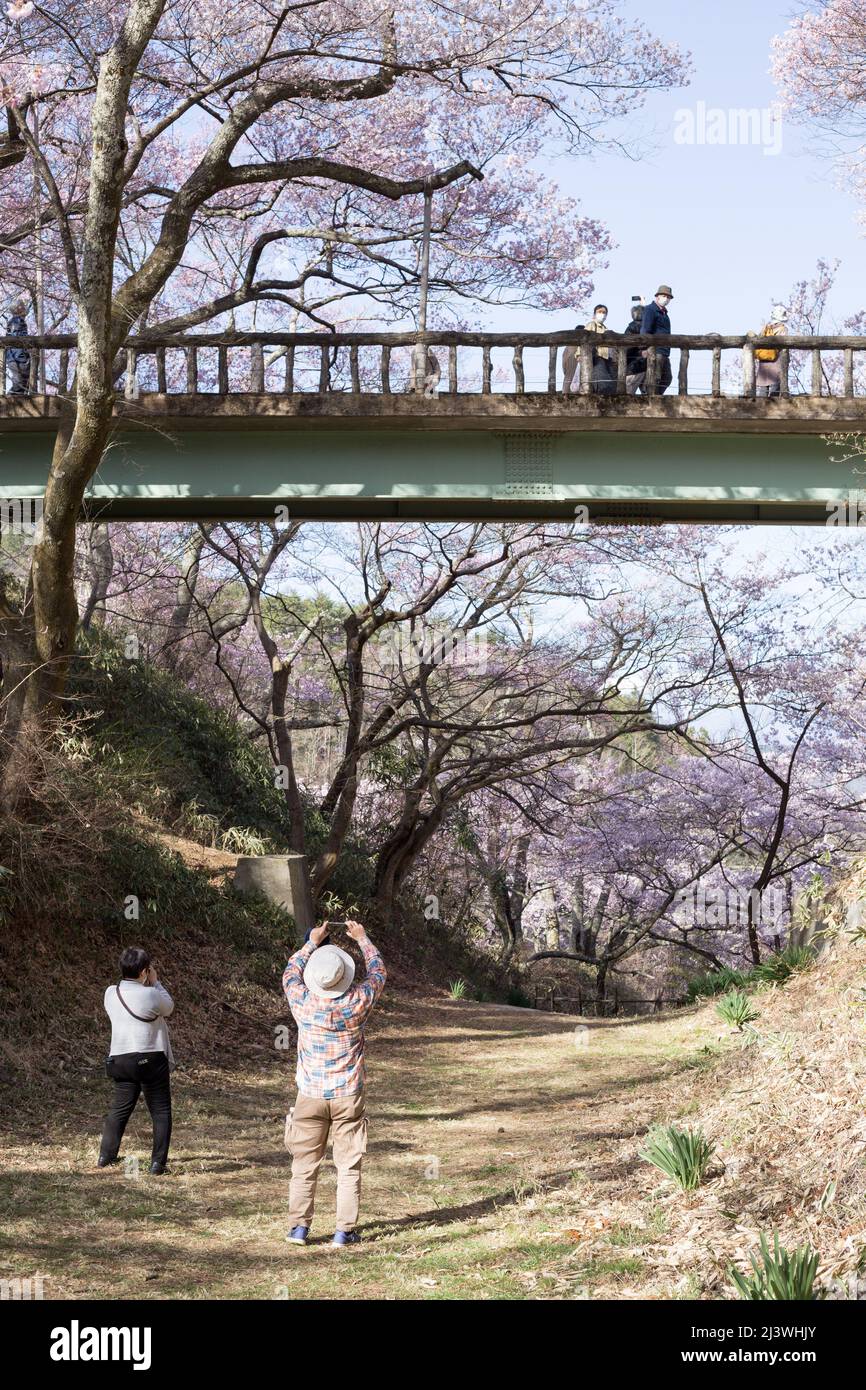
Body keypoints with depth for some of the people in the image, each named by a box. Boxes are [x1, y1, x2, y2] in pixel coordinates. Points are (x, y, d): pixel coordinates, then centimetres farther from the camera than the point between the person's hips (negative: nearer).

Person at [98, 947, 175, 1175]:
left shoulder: (110, 993, 1)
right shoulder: (151, 995, -15)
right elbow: (169, 1008, 5)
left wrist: (146, 984, 11)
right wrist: (155, 982, 9)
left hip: (120, 1060, 5)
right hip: (151, 1060, -5)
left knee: (120, 1107, 18)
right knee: (161, 1111, 5)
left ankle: (106, 1156, 20)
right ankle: (157, 1163, 2)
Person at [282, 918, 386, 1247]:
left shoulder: (303, 1002, -11)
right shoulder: (357, 1002, -13)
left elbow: (291, 973, 12)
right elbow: (378, 972, 8)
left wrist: (312, 943, 20)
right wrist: (362, 939, 19)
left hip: (311, 1096, 1)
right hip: (348, 1096, -1)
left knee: (304, 1164, 9)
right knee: (348, 1165, 5)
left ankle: (299, 1226, 8)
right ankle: (345, 1230, 5)